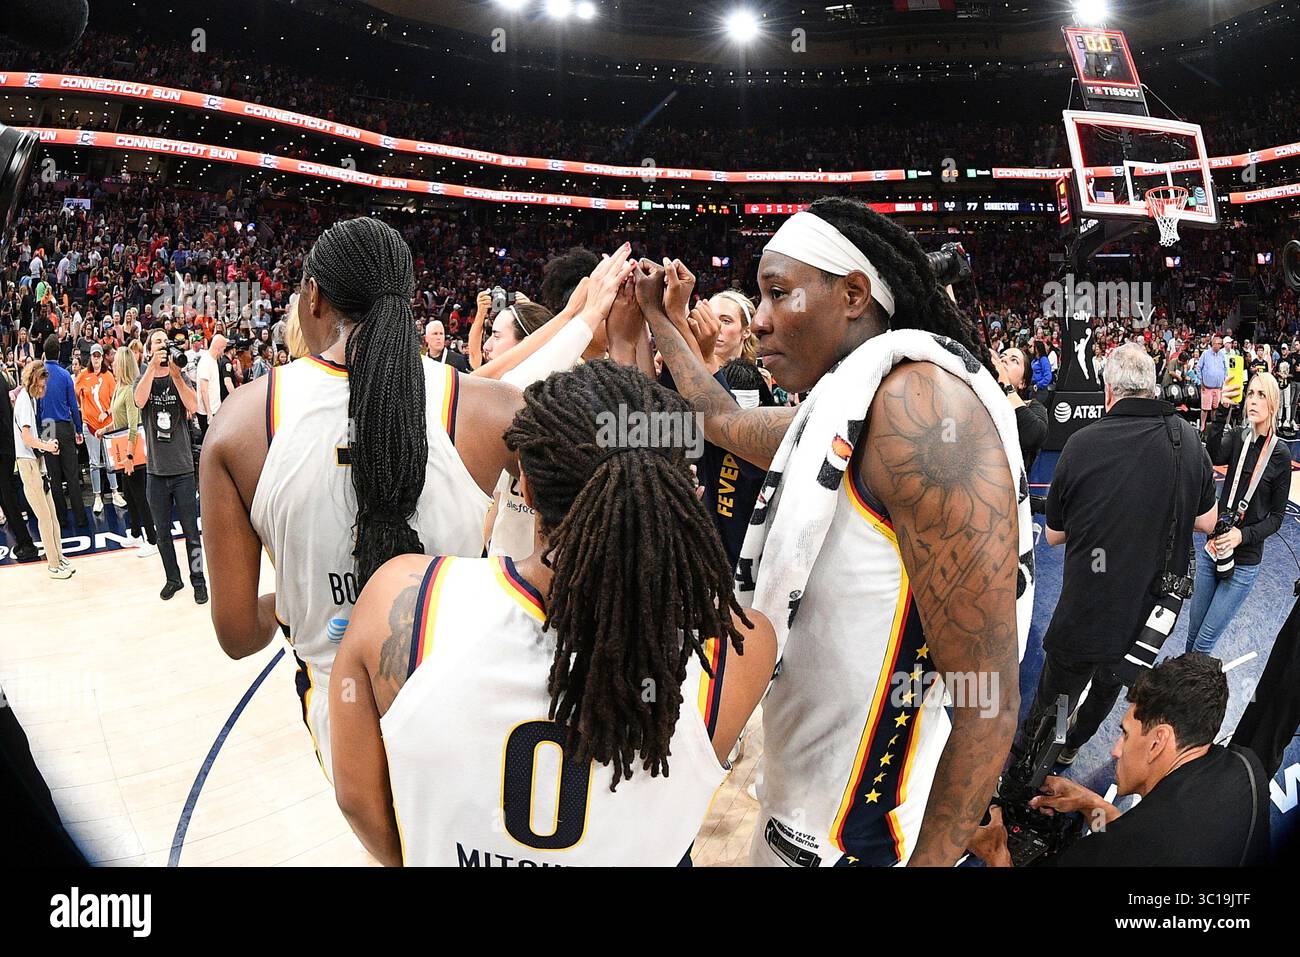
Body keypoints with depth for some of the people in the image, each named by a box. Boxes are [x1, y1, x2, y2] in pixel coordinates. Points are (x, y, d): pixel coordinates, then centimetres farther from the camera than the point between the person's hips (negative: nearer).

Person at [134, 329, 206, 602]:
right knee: (162, 533, 11)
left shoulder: (181, 378, 2)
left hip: (183, 468, -1)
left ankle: (198, 580, 14)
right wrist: (152, 366, -28)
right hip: (156, 470, 2)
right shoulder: (143, 379, 4)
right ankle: (173, 578, 25)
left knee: (191, 531, 3)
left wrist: (175, 375, -25)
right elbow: (140, 400, -20)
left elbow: (193, 406, -17)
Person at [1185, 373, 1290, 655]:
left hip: (1244, 562, -3)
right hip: (1212, 550, 3)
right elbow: (1212, 456, -24)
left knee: (1204, 641, 1)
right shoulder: (1237, 438, 0)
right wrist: (1222, 410, -33)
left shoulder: (1281, 454, -8)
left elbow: (1276, 516, -3)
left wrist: (1243, 535, -18)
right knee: (1193, 630, 14)